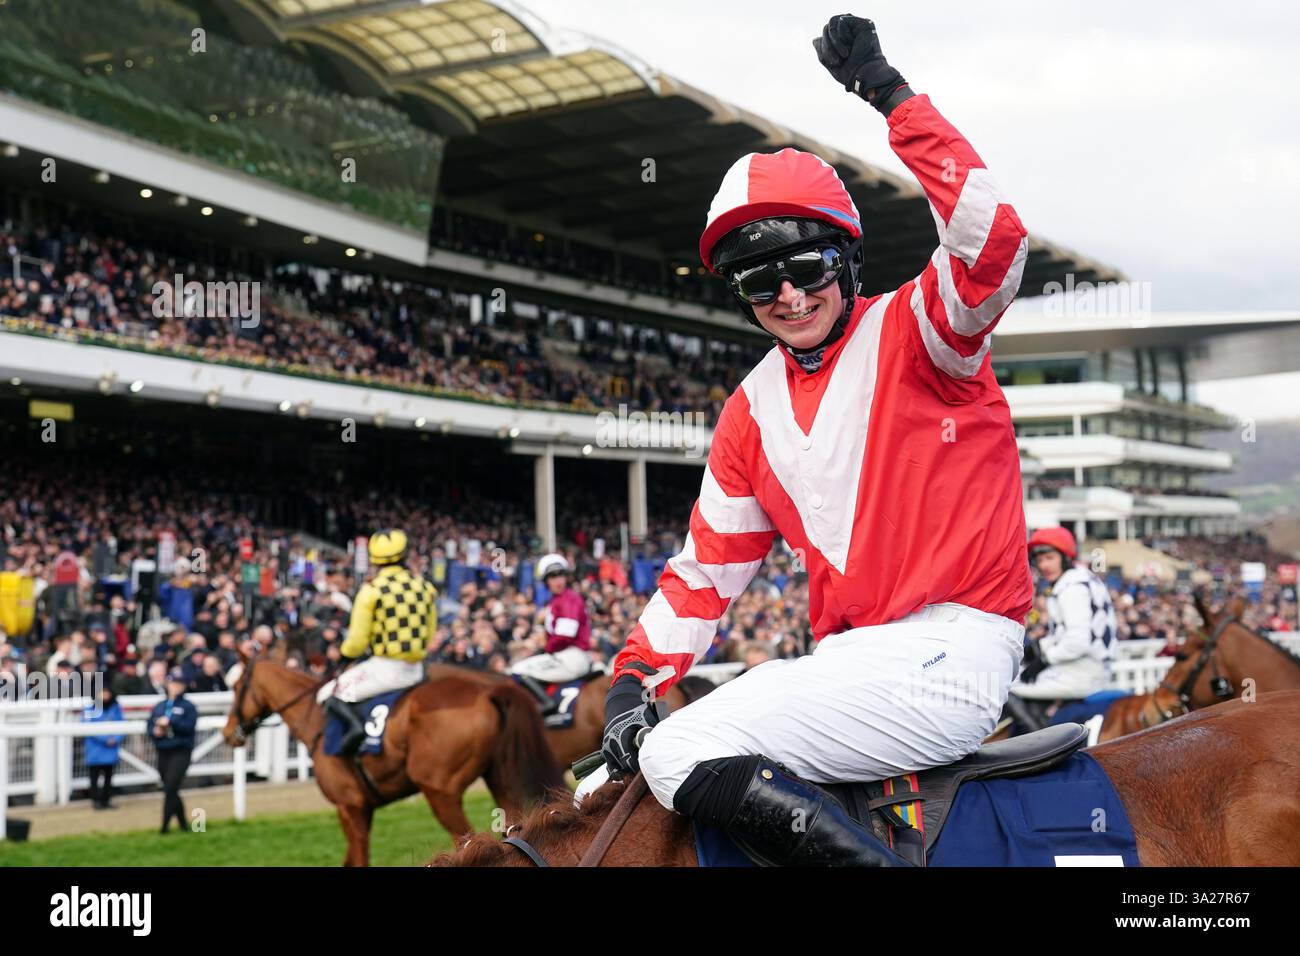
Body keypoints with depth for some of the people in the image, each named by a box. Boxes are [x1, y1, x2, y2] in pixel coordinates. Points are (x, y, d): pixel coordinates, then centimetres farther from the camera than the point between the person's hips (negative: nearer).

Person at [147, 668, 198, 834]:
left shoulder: (188, 707, -1)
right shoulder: (158, 707, 13)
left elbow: (189, 726, -14)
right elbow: (150, 727, 10)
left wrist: (170, 722, -20)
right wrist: (155, 731, -11)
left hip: (181, 752, -6)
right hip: (163, 752, 6)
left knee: (170, 789, -16)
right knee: (171, 791, 12)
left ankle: (165, 825, -13)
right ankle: (183, 824, 24)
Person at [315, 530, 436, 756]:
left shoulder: (371, 590, -10)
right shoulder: (424, 586, 6)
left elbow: (357, 642, -7)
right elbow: (430, 634, 14)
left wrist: (345, 650, 14)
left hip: (384, 668, -6)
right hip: (416, 670, 6)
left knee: (329, 695, 6)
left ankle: (353, 723, -19)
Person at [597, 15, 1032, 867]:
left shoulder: (911, 335, -3)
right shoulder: (753, 410, 15)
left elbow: (992, 240, -24)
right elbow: (709, 563, 17)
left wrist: (891, 94, -23)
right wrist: (635, 677, 5)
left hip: (949, 652, -8)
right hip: (852, 659, 8)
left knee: (683, 755, -20)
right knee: (637, 766, 8)